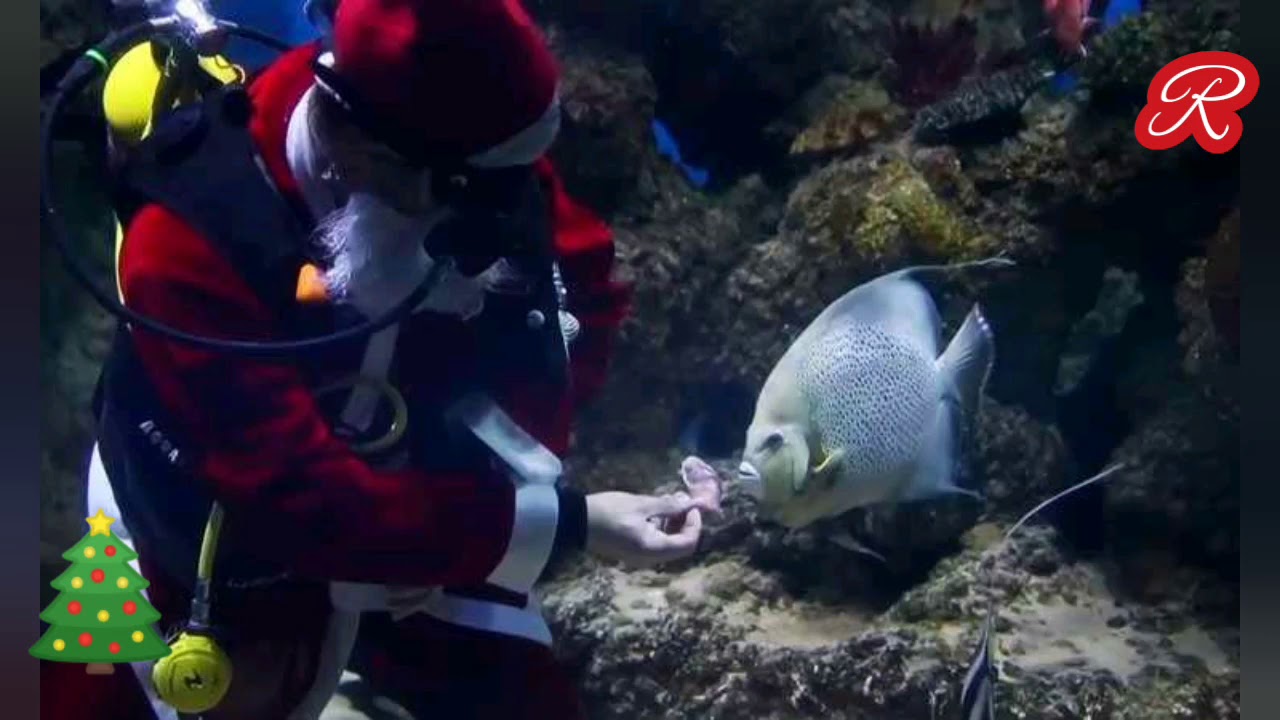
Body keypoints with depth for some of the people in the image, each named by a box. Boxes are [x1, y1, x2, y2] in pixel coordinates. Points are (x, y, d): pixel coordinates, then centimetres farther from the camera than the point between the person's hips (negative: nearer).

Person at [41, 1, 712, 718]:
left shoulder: (463, 157, -21)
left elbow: (585, 283, -8)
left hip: (400, 491, 4)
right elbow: (303, 503, -36)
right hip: (227, 547, -3)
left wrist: (508, 461, -19)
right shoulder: (191, 244, -33)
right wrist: (567, 524, -37)